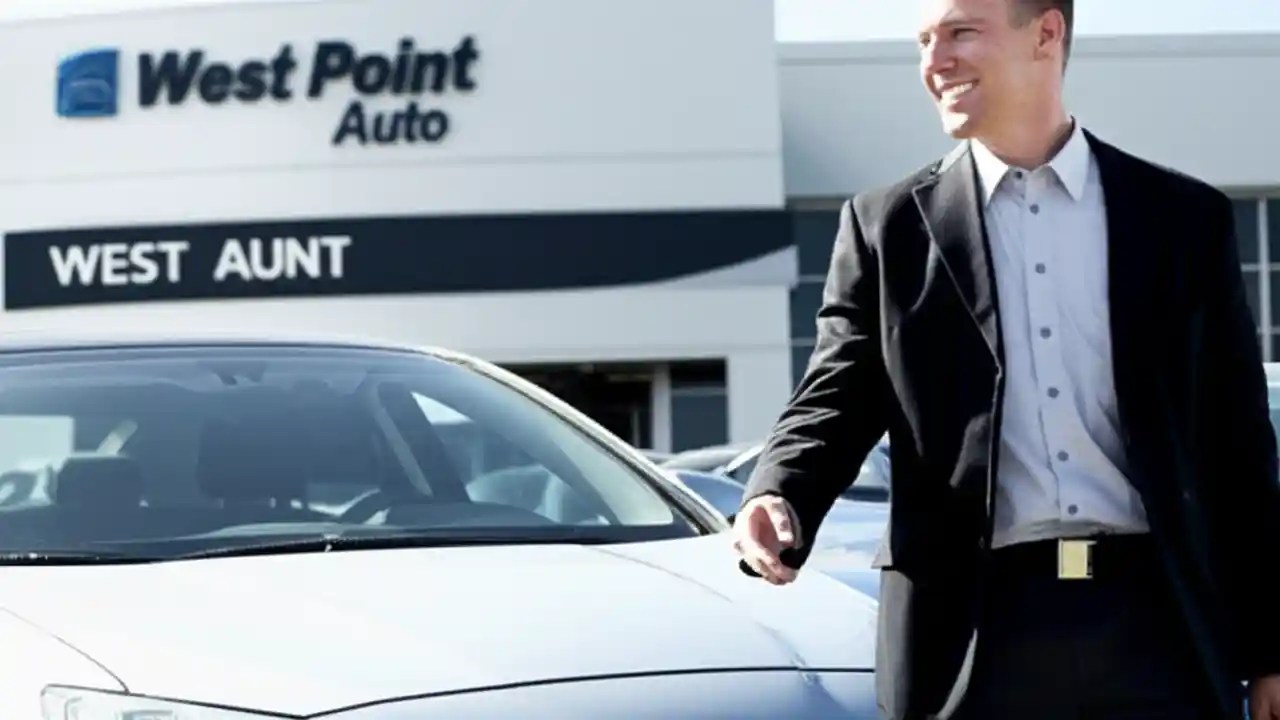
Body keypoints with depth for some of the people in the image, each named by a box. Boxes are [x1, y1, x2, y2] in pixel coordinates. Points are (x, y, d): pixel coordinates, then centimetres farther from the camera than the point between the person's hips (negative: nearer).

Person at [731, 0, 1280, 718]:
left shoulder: (1186, 218, 9)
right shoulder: (887, 225, 9)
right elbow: (837, 398, 5)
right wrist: (779, 502, -18)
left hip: (1156, 622, 0)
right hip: (973, 631, 0)